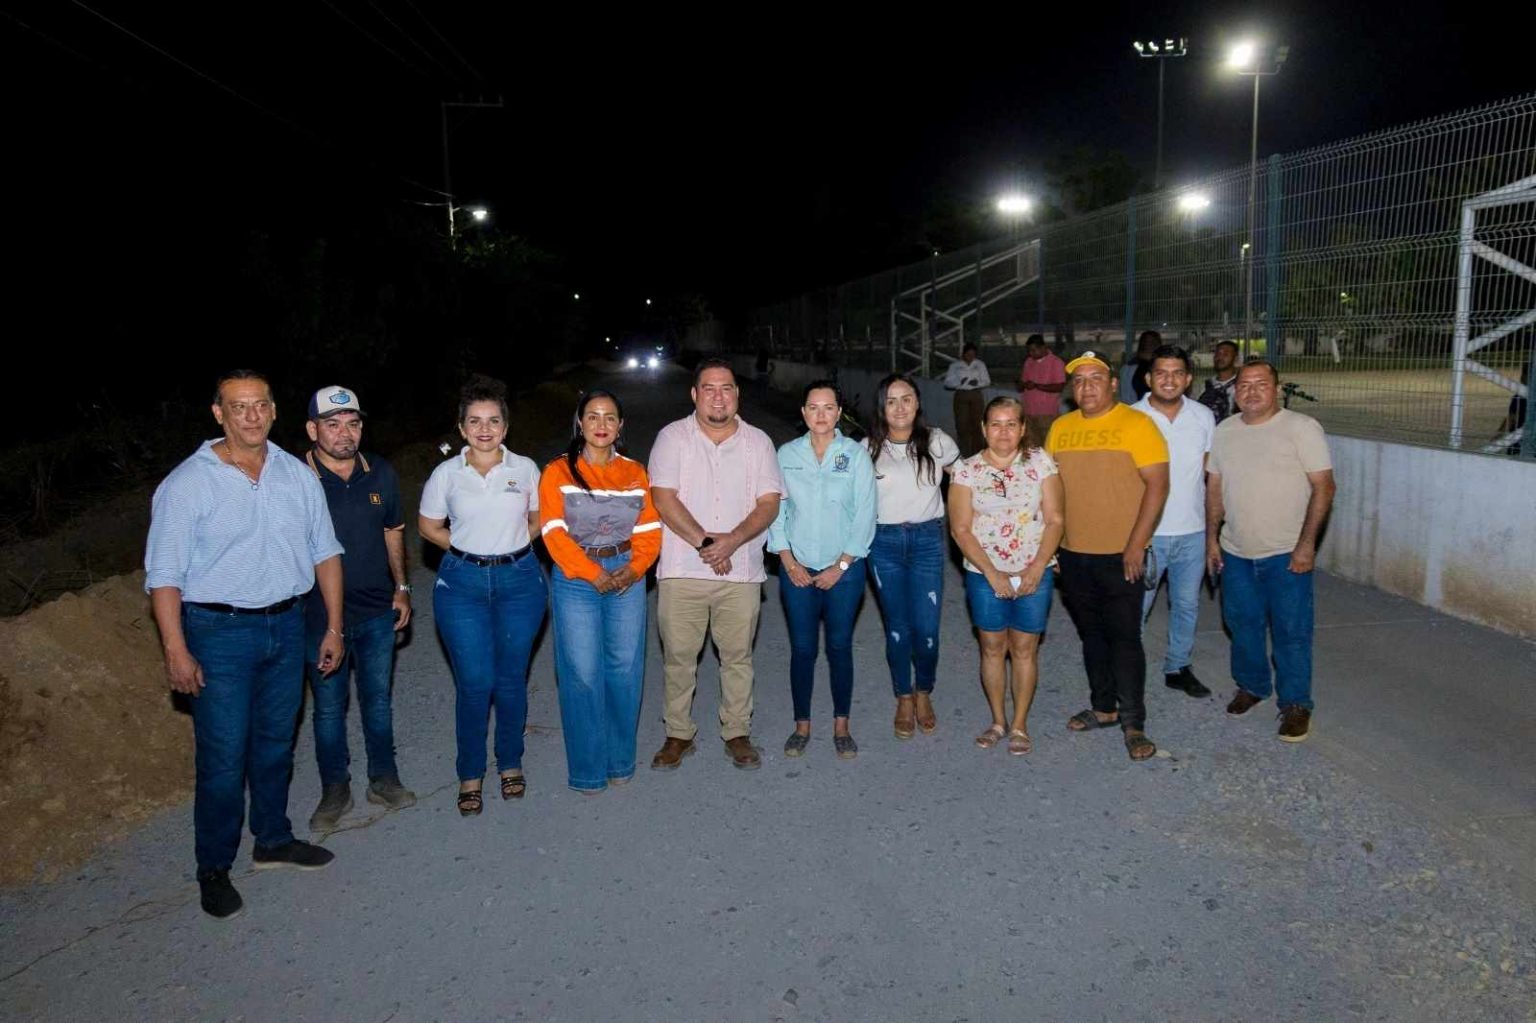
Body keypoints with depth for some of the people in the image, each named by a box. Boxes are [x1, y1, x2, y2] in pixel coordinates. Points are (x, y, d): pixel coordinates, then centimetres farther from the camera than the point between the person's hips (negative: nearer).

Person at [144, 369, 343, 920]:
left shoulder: (298, 476, 3)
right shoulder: (188, 483, -10)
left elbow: (325, 553, 9)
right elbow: (164, 575, -10)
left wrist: (333, 626, 6)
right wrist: (176, 651, -15)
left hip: (287, 626, 4)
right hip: (220, 631, -4)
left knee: (276, 744, 18)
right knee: (223, 757, 0)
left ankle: (274, 839, 36)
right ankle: (214, 869, 18)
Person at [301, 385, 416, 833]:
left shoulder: (381, 474, -1)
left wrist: (401, 587, 10)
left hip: (377, 611, 3)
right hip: (321, 615, -3)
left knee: (378, 699, 16)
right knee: (328, 707, 11)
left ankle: (383, 779, 32)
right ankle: (335, 791, 27)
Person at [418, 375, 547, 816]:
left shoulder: (525, 469, 2)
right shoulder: (447, 474, 0)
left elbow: (538, 520, 14)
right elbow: (428, 526, 10)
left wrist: (511, 545, -1)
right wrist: (469, 547, 0)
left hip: (519, 580, 1)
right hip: (463, 583, -1)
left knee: (511, 679, 7)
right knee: (474, 682, -2)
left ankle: (510, 763, 26)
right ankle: (470, 774, 15)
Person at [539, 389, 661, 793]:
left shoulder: (635, 472, 8)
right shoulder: (558, 472, -2)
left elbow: (649, 530, 4)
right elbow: (554, 532, -9)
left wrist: (633, 569, -12)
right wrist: (593, 574, -16)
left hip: (627, 577, 3)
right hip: (575, 579, -2)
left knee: (625, 669, 7)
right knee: (582, 673, 0)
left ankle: (620, 761, 23)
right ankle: (587, 768, 14)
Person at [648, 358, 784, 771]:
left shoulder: (758, 441, 6)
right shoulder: (673, 437, 0)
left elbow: (769, 504, 0)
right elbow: (664, 500, -8)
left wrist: (732, 540, -16)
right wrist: (705, 542, -15)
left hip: (741, 571, 1)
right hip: (682, 570, -1)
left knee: (738, 656, 9)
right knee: (678, 655, 7)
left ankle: (737, 733, 24)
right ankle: (679, 734, 22)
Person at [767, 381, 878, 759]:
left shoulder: (856, 454, -3)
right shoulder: (786, 455, 1)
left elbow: (865, 514, -5)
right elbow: (775, 510, 2)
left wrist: (841, 565, -8)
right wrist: (788, 561, -6)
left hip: (844, 569, -1)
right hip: (797, 569, 1)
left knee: (839, 646, 7)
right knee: (802, 648, 7)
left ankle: (841, 726, 22)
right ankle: (802, 725, 21)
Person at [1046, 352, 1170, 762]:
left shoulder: (1136, 425, -9)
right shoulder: (1060, 428, 7)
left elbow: (1157, 485, -12)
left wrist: (1136, 545, -17)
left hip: (1121, 555, -5)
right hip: (1073, 554, 5)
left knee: (1124, 637, -2)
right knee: (1091, 635, 15)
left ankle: (1133, 723, 8)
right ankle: (1104, 708, 30)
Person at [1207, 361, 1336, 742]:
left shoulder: (1301, 428, -10)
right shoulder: (1224, 432, 6)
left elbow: (1323, 487, -12)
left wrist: (1306, 544, -16)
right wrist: (1212, 538, 8)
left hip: (1286, 554, -5)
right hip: (1236, 553, 5)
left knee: (1291, 632, 2)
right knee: (1243, 624, 16)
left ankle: (1296, 704, 15)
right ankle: (1251, 685, 35)